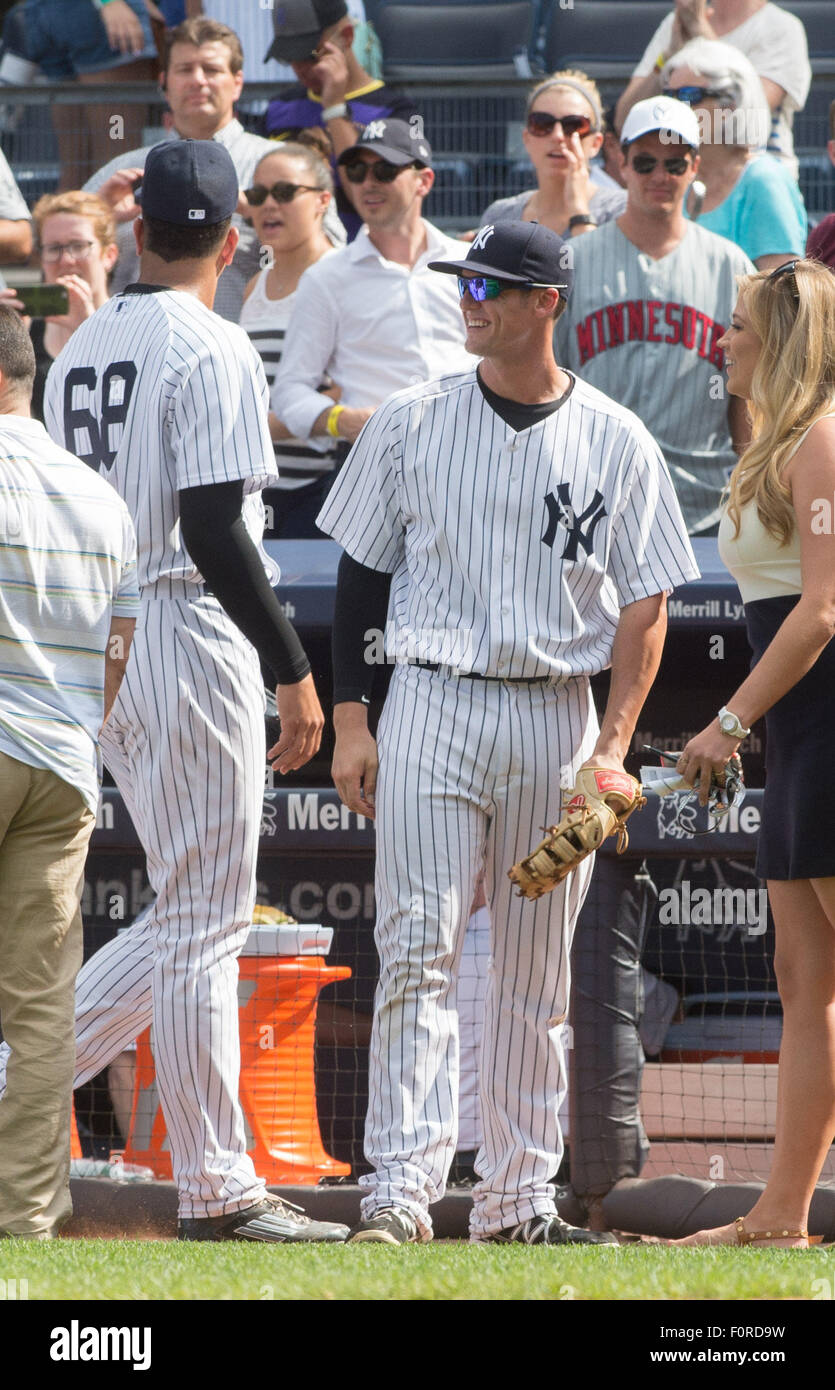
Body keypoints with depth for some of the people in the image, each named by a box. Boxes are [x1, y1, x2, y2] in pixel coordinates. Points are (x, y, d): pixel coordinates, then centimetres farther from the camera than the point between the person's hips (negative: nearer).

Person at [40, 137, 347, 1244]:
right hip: (190, 643, -8)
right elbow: (213, 533, -19)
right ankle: (217, 1191, -1)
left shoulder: (78, 351, 13)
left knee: (192, 913, 15)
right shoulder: (213, 351, -12)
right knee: (203, 919, -4)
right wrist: (293, 670, -17)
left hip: (97, 647, 8)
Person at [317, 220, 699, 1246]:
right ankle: (400, 1191, -15)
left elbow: (645, 603, 3)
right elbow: (360, 575, 8)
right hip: (433, 706, -1)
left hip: (559, 719, 1)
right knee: (418, 951, -11)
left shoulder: (616, 442, 3)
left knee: (537, 974, 7)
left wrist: (613, 745, -8)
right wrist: (351, 721, 0)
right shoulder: (410, 425, 3)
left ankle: (517, 1199, 14)